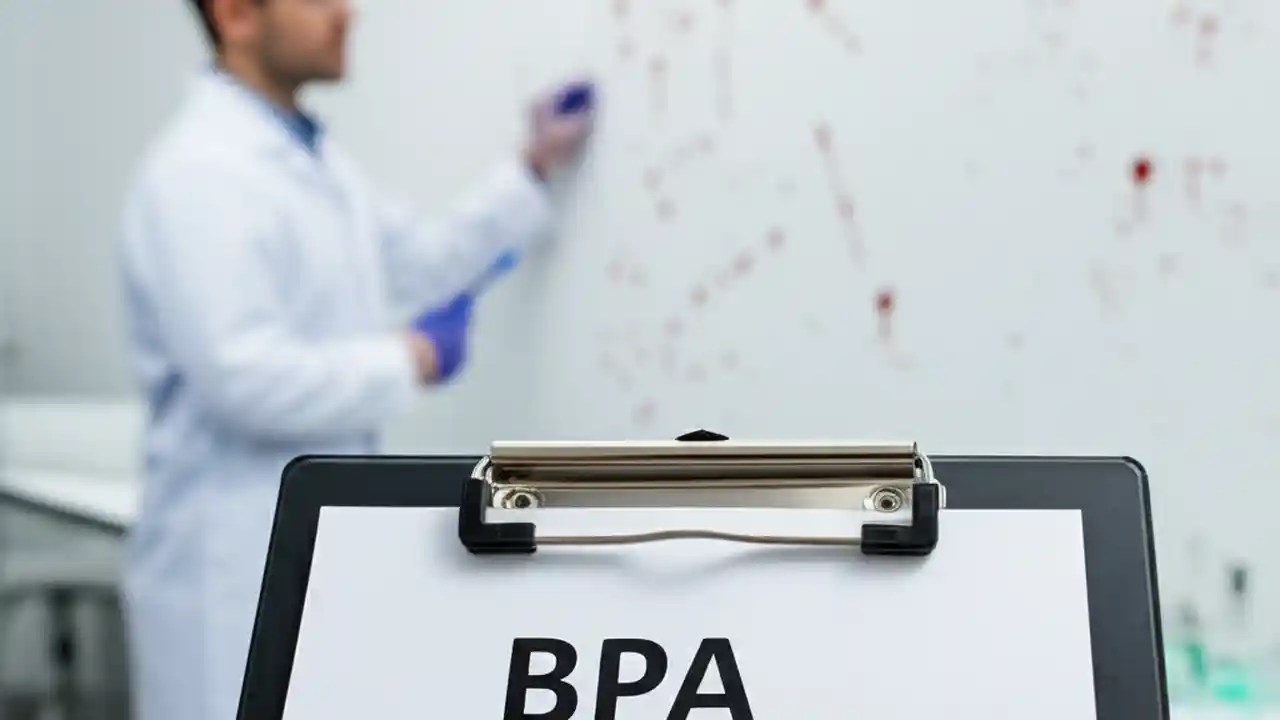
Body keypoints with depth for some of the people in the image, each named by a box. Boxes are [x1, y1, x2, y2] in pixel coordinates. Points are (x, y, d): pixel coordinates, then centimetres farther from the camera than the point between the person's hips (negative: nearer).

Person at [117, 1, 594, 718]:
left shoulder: (314, 157, 11)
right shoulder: (200, 173, -19)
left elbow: (421, 263, 22)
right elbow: (246, 378, -26)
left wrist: (535, 170, 17)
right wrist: (408, 361, -13)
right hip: (236, 570, -9)